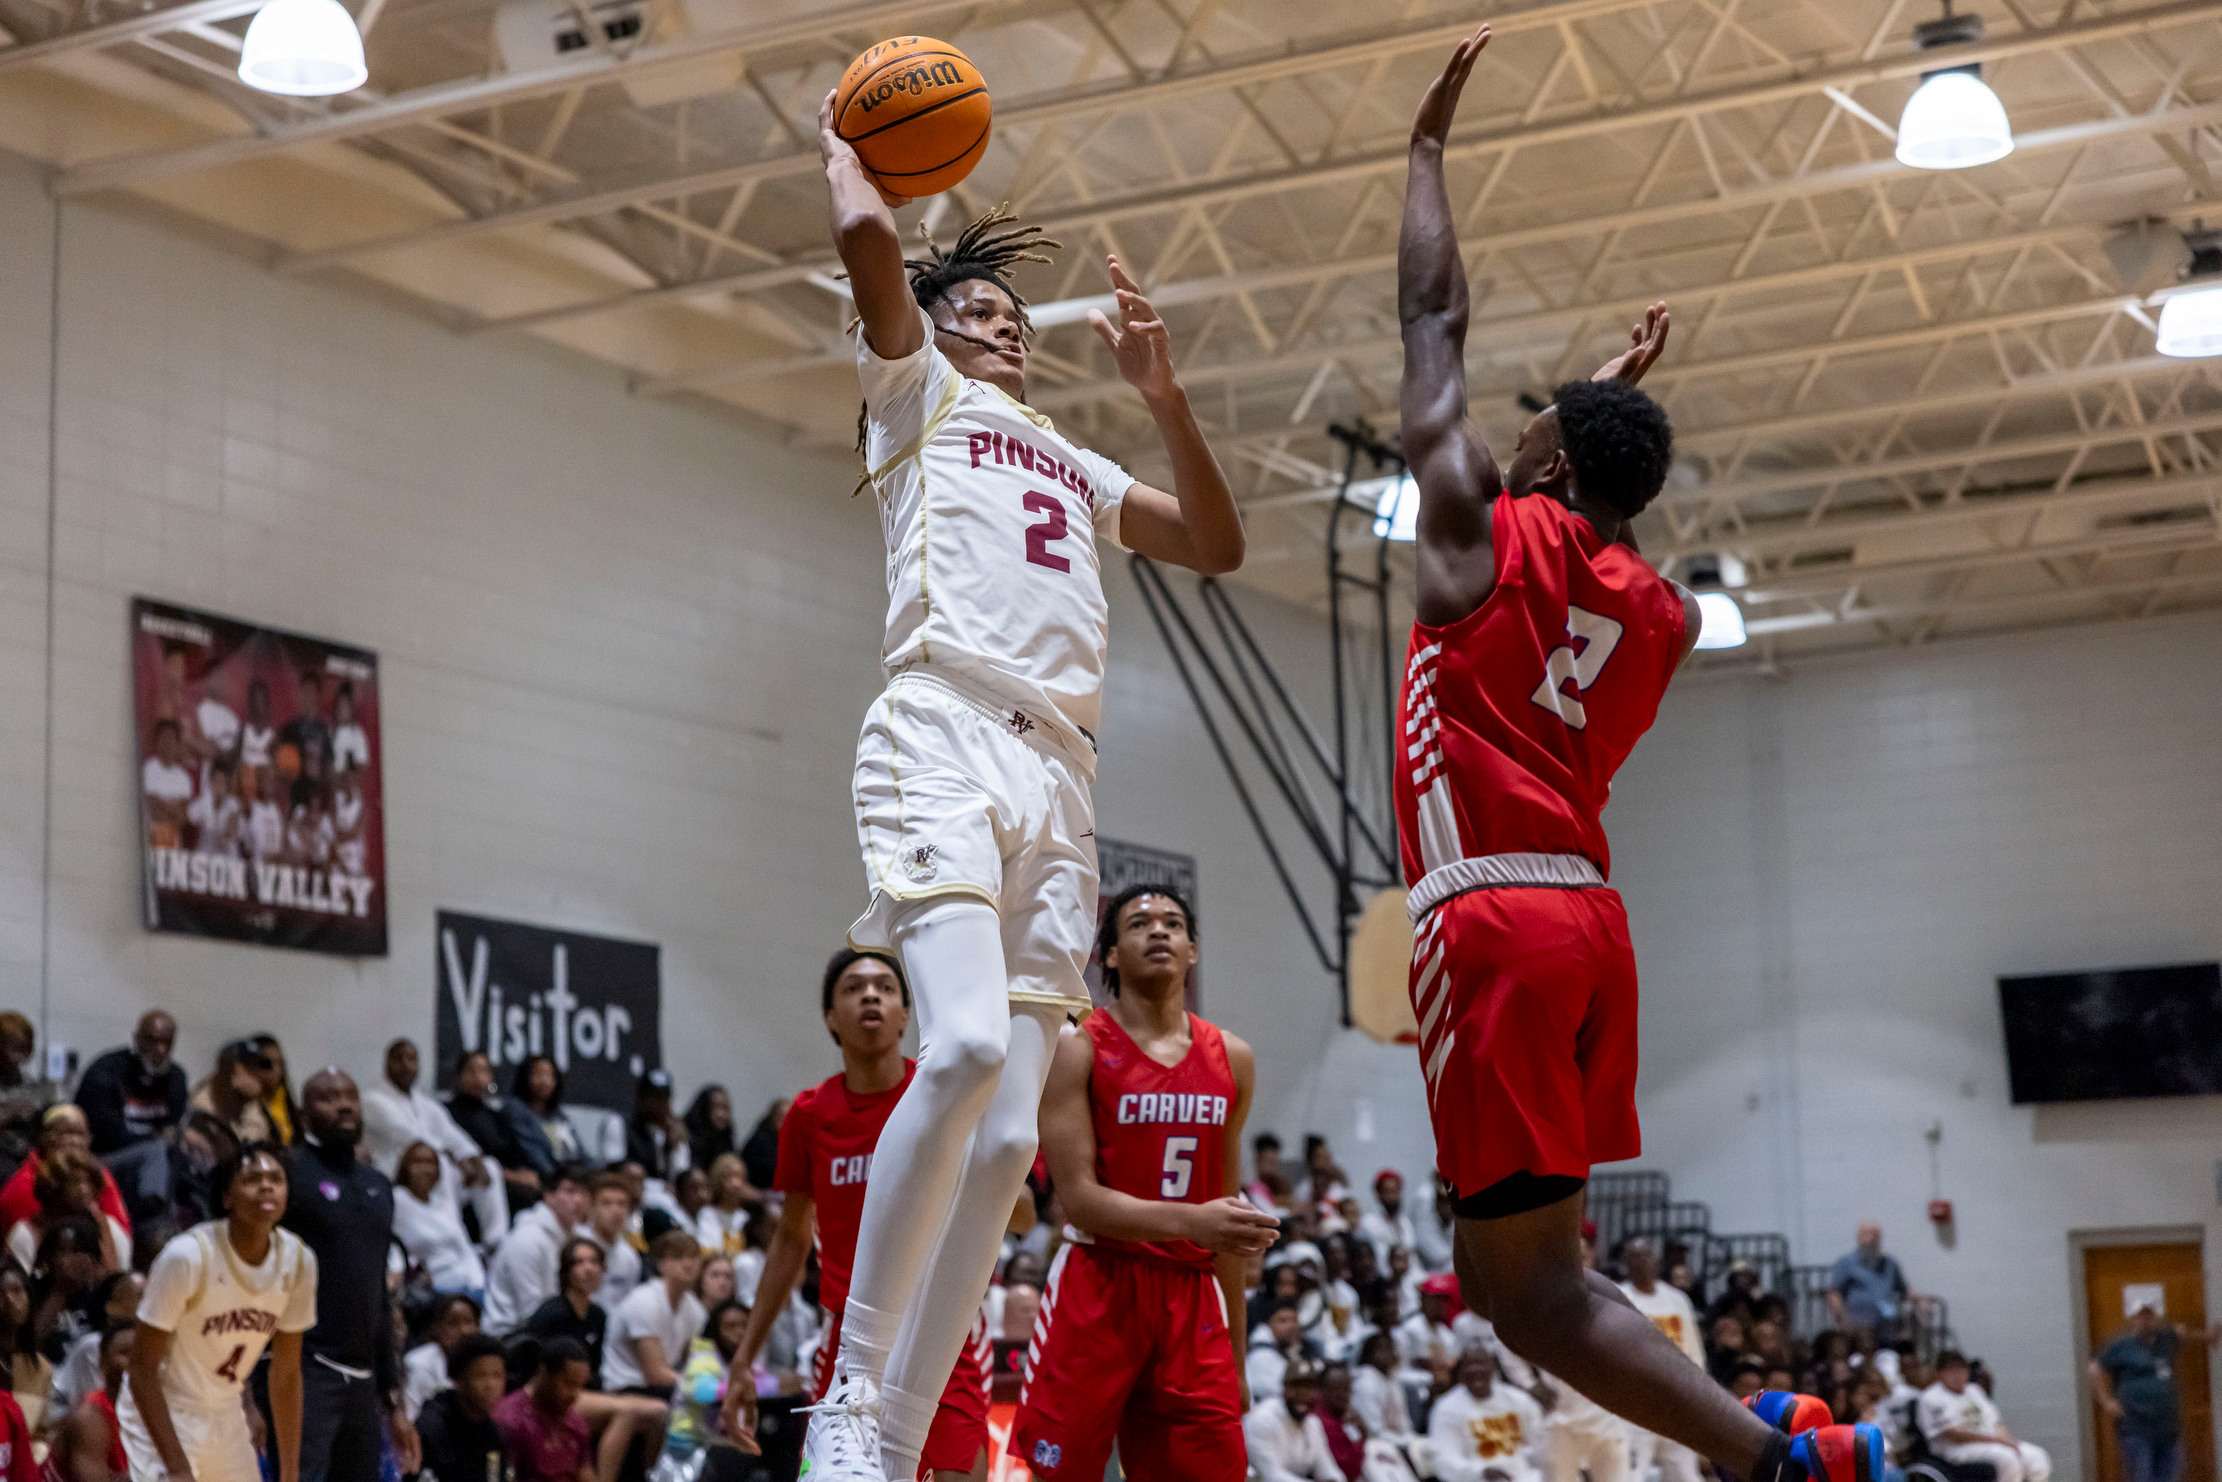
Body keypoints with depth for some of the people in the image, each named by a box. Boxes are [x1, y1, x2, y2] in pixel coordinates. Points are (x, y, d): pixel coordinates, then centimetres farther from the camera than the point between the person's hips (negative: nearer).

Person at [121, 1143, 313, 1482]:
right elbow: (142, 1368, -18)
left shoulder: (298, 1261, -7)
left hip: (226, 1419, 6)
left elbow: (286, 1374, 4)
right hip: (161, 1419, -6)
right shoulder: (187, 1256, -23)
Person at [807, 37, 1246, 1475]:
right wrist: (843, 146, 22)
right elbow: (870, 237, 2)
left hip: (1061, 777, 6)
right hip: (945, 737, -6)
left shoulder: (1074, 462, 35)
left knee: (1011, 1136, -5)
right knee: (968, 1047, -28)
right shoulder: (915, 387, 18)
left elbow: (1218, 544, 32)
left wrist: (1163, 387, 27)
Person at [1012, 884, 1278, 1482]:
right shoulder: (1079, 1051, -4)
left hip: (1192, 1295, 4)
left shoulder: (1232, 1060, 10)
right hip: (1099, 1287, -4)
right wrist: (1190, 1220, -27)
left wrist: (1236, 1352, 17)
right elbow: (1079, 1196, -12)